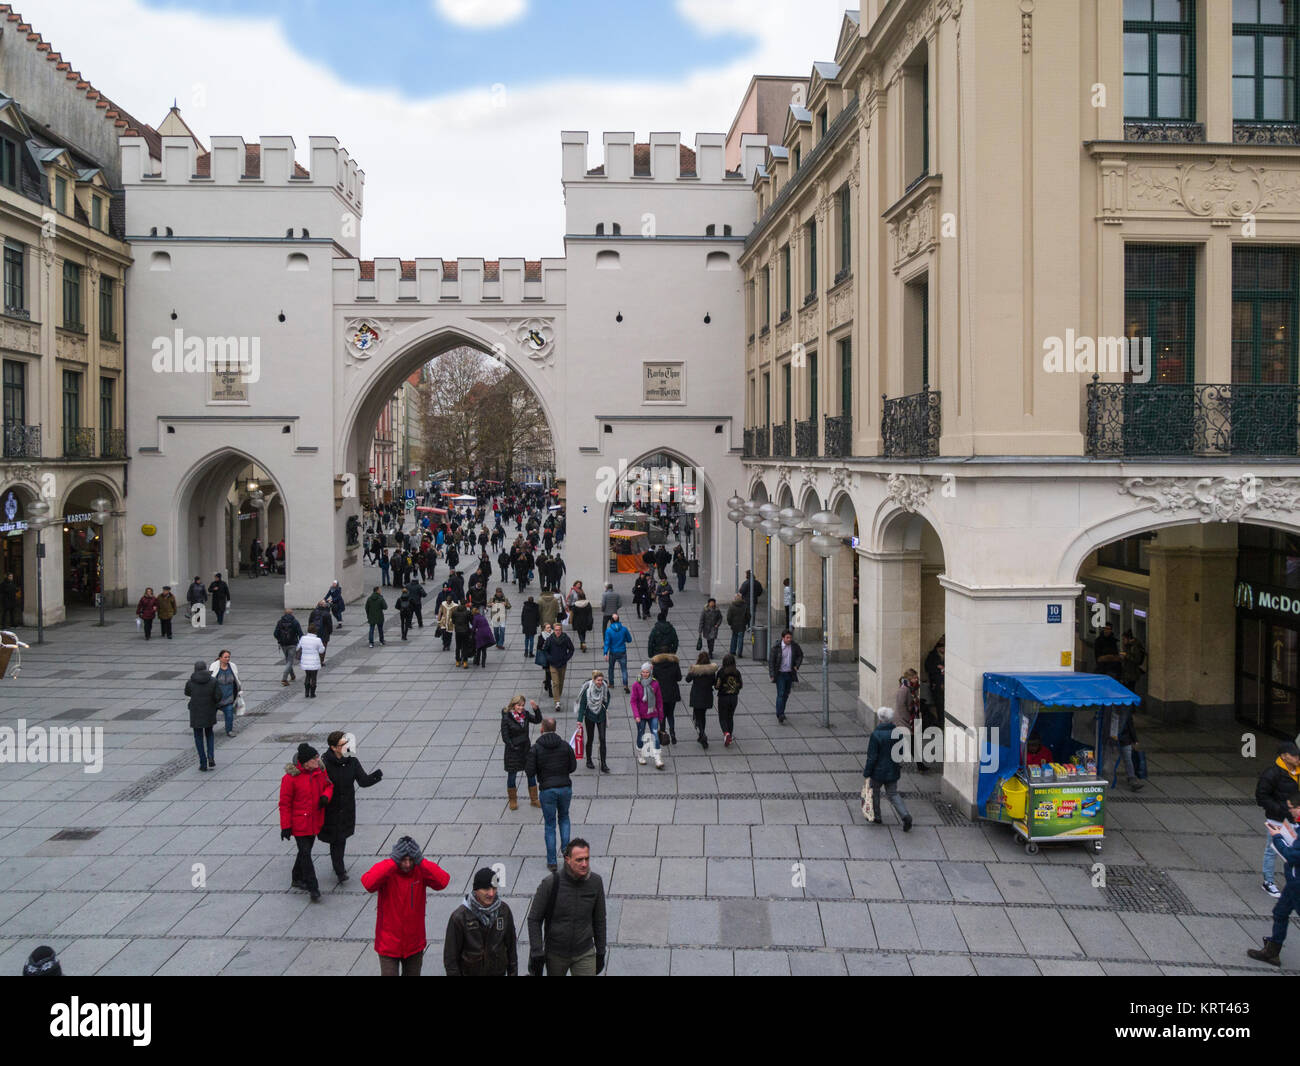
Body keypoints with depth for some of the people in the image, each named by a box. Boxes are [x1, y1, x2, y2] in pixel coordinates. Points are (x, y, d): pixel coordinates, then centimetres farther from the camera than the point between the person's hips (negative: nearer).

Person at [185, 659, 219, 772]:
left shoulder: (190, 682, -9)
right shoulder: (213, 681, -9)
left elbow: (187, 693, 12)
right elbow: (216, 697, -8)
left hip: (196, 713, -1)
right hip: (209, 713, 1)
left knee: (198, 737, 12)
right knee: (209, 734, 23)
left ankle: (203, 763, 11)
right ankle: (210, 757, 3)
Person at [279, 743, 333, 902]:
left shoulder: (320, 771, -2)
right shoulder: (290, 777, -19)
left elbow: (328, 785, 14)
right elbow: (285, 804, -13)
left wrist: (326, 795, -10)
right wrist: (285, 826, -12)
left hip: (315, 822, 6)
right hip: (299, 823, -6)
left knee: (305, 851, 19)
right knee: (305, 854, -5)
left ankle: (298, 879, 39)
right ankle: (313, 889, 1)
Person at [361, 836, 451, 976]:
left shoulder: (420, 871, -9)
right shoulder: (385, 871, -15)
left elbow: (443, 881, -26)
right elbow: (368, 883, -36)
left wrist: (421, 862, -29)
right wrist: (393, 862, -35)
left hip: (414, 943, 3)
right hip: (389, 944, -3)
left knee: (412, 973, 20)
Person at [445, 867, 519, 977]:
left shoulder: (504, 910, -8)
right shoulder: (460, 916, -19)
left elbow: (511, 945, 3)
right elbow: (450, 956, -12)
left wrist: (513, 972, 6)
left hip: (498, 972, 3)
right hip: (470, 972, -3)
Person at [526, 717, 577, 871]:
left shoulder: (536, 748, -10)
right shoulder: (565, 745, -3)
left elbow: (530, 772, -10)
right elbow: (573, 767, 1)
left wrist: (527, 762, 9)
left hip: (547, 790, -2)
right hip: (565, 788, 2)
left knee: (550, 825, 10)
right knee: (564, 817, 26)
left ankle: (552, 862, 12)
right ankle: (566, 848, 15)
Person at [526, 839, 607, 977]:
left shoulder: (595, 882, -10)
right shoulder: (550, 884, -19)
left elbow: (599, 920, 3)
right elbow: (534, 919, -10)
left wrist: (601, 952, 8)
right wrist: (537, 953, -12)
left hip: (585, 954, 1)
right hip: (555, 953, -1)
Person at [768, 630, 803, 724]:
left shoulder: (794, 646, -3)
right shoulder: (776, 647, -14)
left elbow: (800, 655, 16)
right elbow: (771, 661, -10)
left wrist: (797, 665, 2)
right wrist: (772, 675, -14)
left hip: (790, 674, 5)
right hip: (780, 674, -5)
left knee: (786, 694, 14)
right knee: (781, 694, -12)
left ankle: (781, 712, 31)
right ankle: (780, 716, -12)